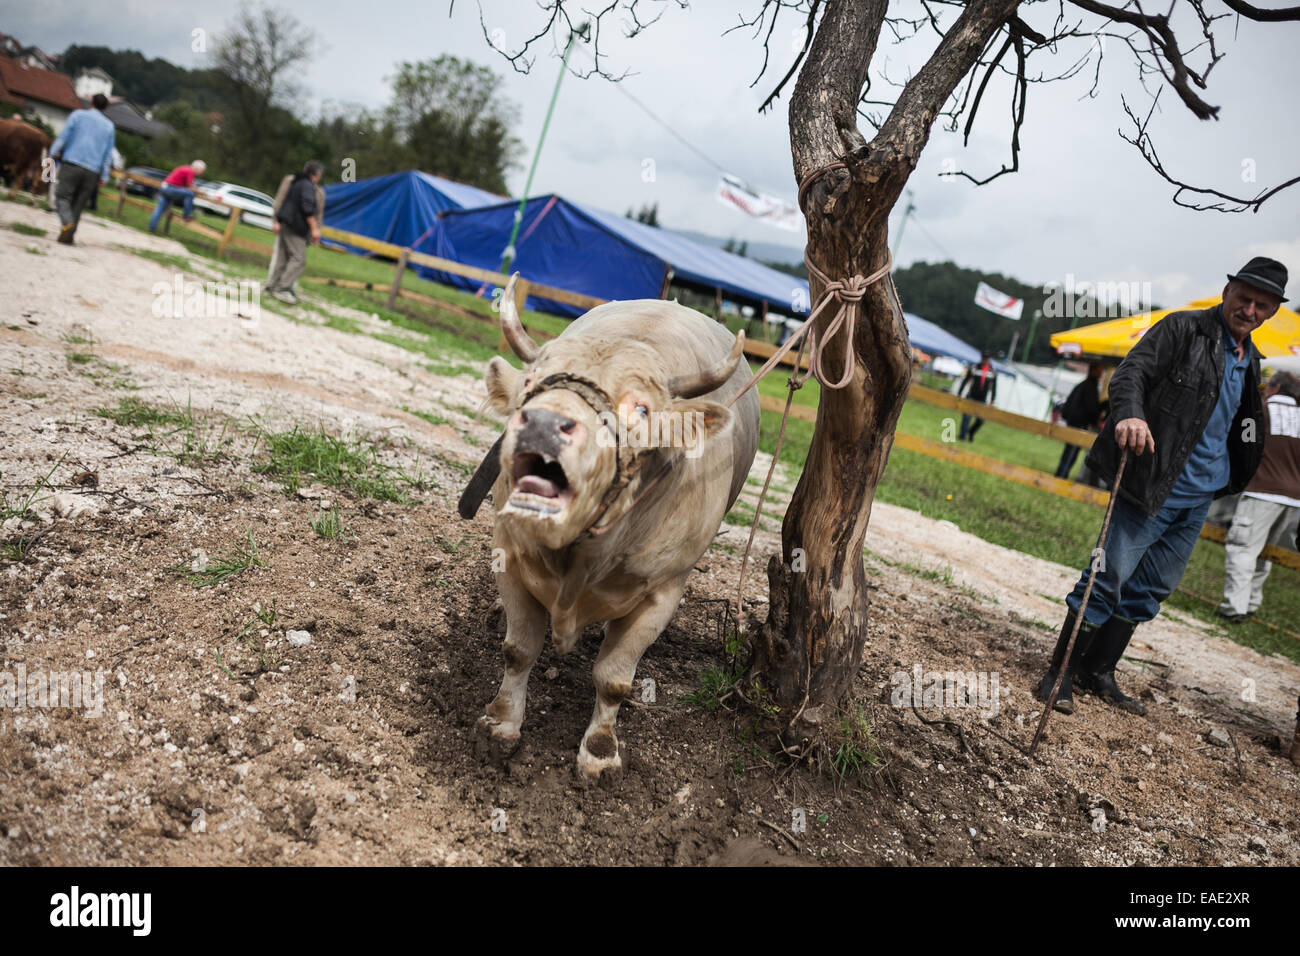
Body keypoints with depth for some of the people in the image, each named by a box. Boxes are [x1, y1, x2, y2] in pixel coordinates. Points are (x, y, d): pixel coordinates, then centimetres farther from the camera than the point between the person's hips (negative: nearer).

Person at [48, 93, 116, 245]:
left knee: (62, 196, -2)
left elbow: (63, 137, 0)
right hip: (93, 171, 3)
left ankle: (67, 224, -28)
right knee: (79, 204, 6)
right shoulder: (109, 126, 14)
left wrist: (53, 153, 7)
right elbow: (108, 154, 11)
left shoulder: (78, 115, 7)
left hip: (72, 164, -3)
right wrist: (104, 177, 13)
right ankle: (68, 236, 2)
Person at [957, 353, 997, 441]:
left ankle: (971, 433, 24)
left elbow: (994, 388, 10)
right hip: (971, 398, -2)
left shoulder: (993, 373, 4)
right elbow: (964, 382, 5)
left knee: (981, 420, -2)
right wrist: (958, 395, 2)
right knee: (967, 417, -7)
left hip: (982, 400, 2)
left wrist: (991, 401, 7)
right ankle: (962, 436, 2)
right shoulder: (973, 369, 0)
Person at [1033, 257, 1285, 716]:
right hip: (1155, 485, -8)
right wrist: (1129, 414, -37)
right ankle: (1060, 674, 0)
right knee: (1110, 577, -9)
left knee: (1153, 588, 12)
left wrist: (1230, 478, 19)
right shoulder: (1183, 329, -6)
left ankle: (1099, 672, 23)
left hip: (1201, 497, 8)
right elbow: (1131, 372, -18)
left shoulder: (1251, 360, 16)